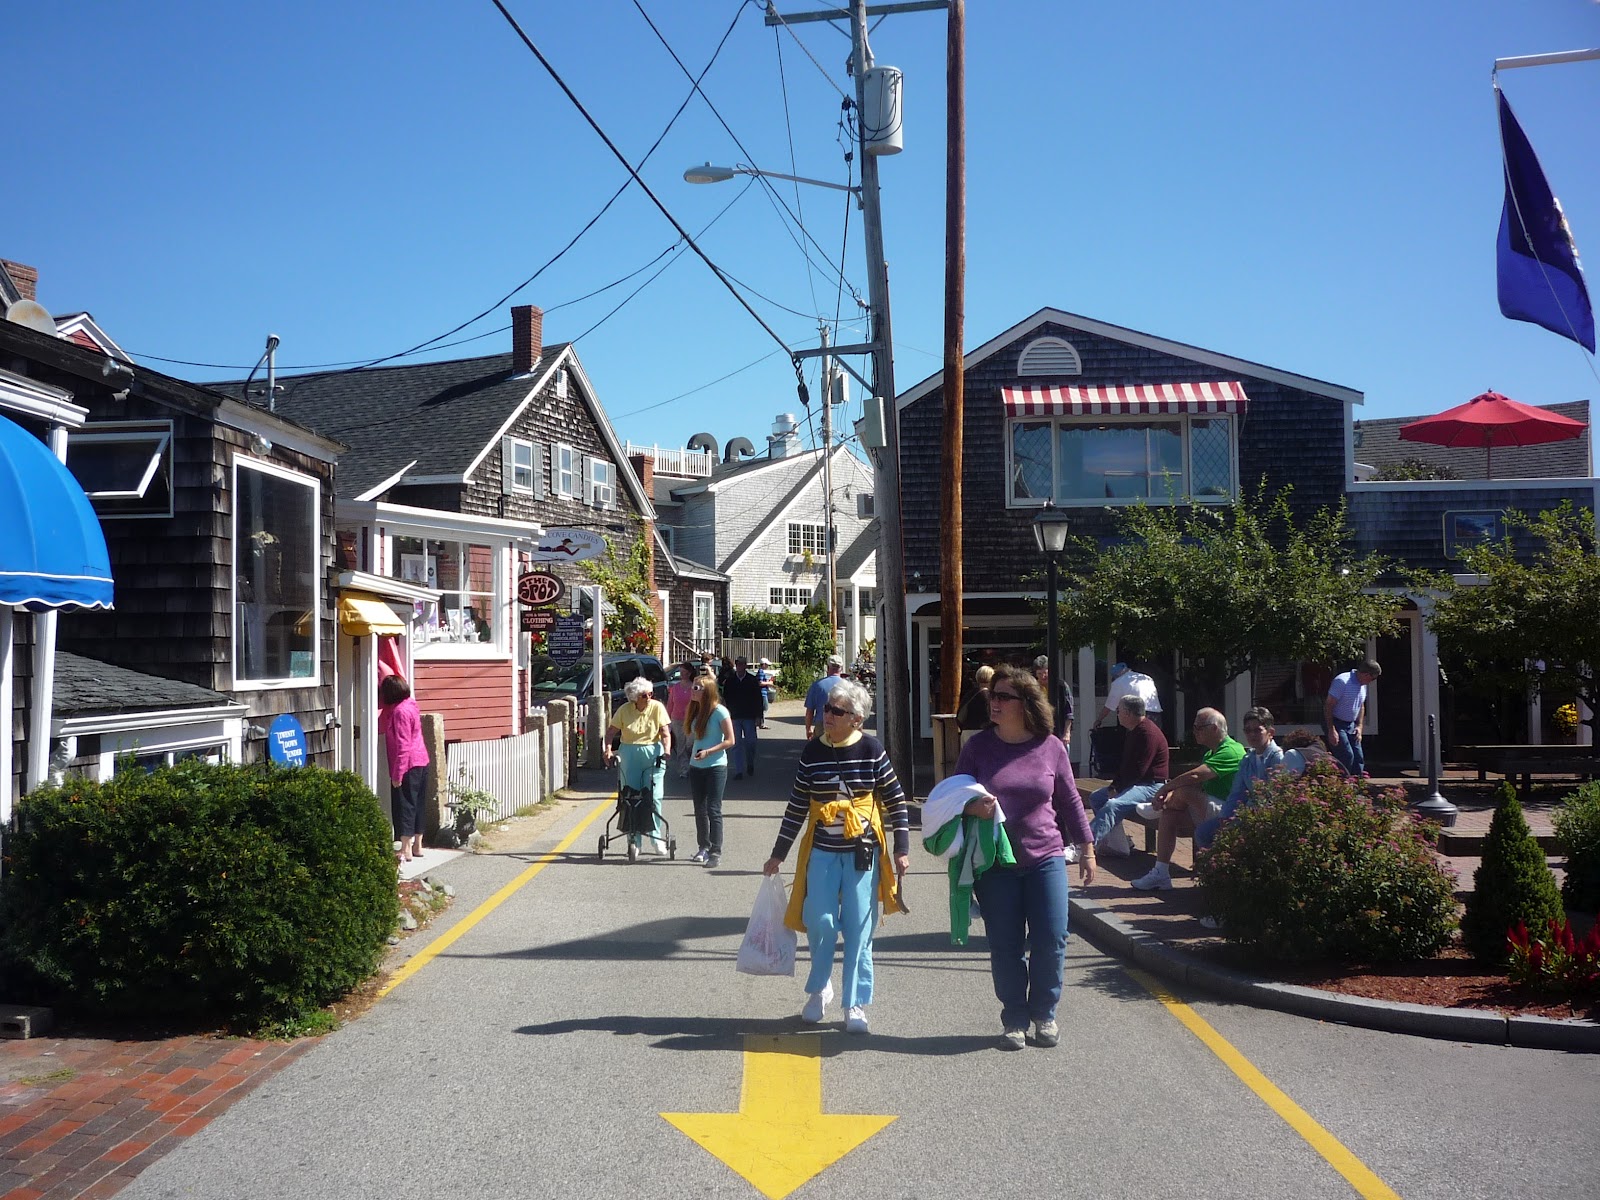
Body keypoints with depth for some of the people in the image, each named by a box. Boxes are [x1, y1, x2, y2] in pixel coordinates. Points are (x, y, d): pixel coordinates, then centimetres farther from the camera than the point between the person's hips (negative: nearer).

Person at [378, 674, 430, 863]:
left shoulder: (400, 712, -17)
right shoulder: (409, 705, 9)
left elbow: (403, 746, -21)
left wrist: (397, 774, -19)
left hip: (408, 764, -9)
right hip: (421, 762, 9)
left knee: (405, 805, -4)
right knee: (417, 804, 13)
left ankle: (406, 850, -3)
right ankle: (417, 846, 20)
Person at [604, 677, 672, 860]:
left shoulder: (657, 707, -3)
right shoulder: (624, 710, -1)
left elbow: (665, 733, -6)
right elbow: (611, 731, 0)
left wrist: (667, 750, -22)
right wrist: (608, 749, -15)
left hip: (653, 754, -1)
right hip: (629, 754, 1)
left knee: (654, 797, -4)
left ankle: (654, 836, 14)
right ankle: (634, 841, 8)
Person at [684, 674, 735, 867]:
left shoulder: (719, 712, -12)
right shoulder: (695, 710, 8)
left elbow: (730, 741, -13)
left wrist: (708, 752, -21)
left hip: (716, 767, -7)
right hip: (696, 767, 7)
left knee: (713, 810, -6)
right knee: (700, 809, 13)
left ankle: (716, 852, -3)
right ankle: (703, 848, 24)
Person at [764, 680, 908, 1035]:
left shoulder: (871, 749, -5)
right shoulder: (813, 751, 1)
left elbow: (896, 800, 0)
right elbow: (796, 806, 7)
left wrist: (902, 848, -4)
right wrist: (778, 854, 9)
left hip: (863, 850, -1)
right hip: (822, 850, 1)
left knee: (859, 927, 1)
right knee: (820, 922, -5)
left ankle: (855, 1003, 14)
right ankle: (819, 988, 21)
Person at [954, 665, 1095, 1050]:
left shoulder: (1051, 747, 0)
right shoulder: (979, 746, -1)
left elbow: (1070, 801, 9)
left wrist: (1086, 849, 11)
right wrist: (971, 806, -19)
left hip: (1046, 858, 0)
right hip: (995, 863, 0)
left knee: (1051, 940, -1)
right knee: (1005, 946, 3)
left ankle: (1044, 1013, 21)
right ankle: (1014, 1020, 20)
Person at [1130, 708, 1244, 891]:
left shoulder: (1230, 751, -15)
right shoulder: (1211, 752, 19)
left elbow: (1194, 776, -27)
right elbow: (1197, 784, 12)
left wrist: (1163, 790, -14)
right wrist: (1165, 793, -6)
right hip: (1207, 812, 10)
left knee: (1184, 791, -28)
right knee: (1168, 815, -8)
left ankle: (1158, 808, 5)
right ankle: (1161, 874, -9)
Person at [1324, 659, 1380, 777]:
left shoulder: (1363, 685, 6)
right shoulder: (1342, 681, -22)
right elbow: (1329, 706, -23)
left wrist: (1359, 726, 8)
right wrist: (1331, 730, -26)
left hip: (1351, 725, 8)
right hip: (1336, 723, -8)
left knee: (1359, 757, 3)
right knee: (1347, 756, -16)